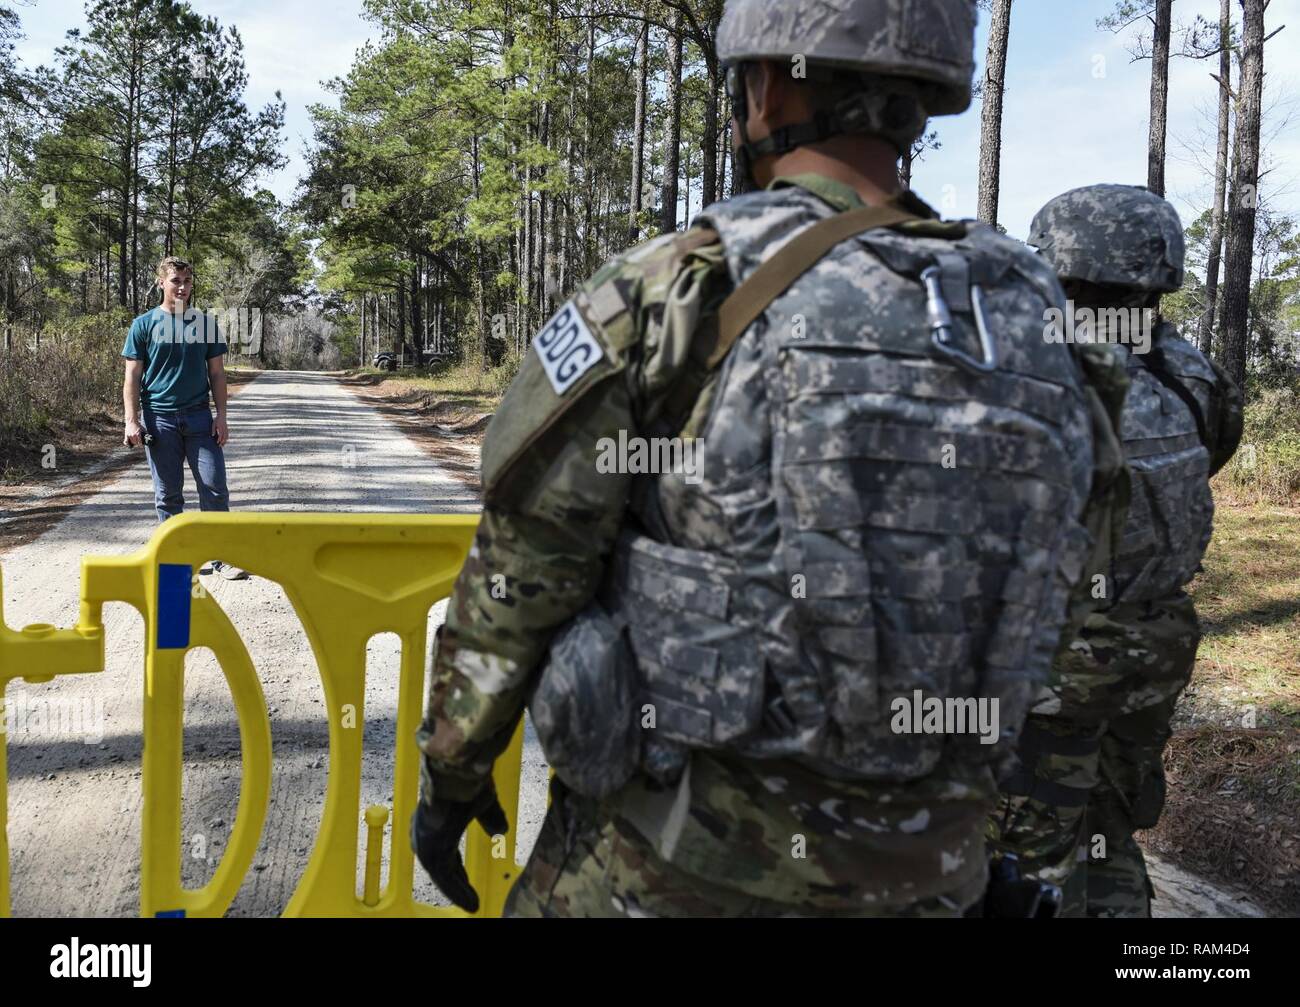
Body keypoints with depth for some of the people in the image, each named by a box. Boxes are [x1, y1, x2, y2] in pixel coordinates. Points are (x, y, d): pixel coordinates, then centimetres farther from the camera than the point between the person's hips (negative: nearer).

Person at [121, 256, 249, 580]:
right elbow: (132, 377, 2)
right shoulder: (144, 325, 3)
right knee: (168, 493, 5)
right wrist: (132, 421, -7)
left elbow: (217, 373, 9)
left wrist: (221, 416, 1)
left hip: (199, 416, 1)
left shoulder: (205, 323, 8)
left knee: (215, 488, -4)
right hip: (160, 418, -1)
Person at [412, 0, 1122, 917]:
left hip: (679, 848, -4)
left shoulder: (675, 291, -15)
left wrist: (451, 771, 3)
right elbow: (1044, 612, 8)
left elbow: (520, 571, -11)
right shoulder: (1034, 329, -1)